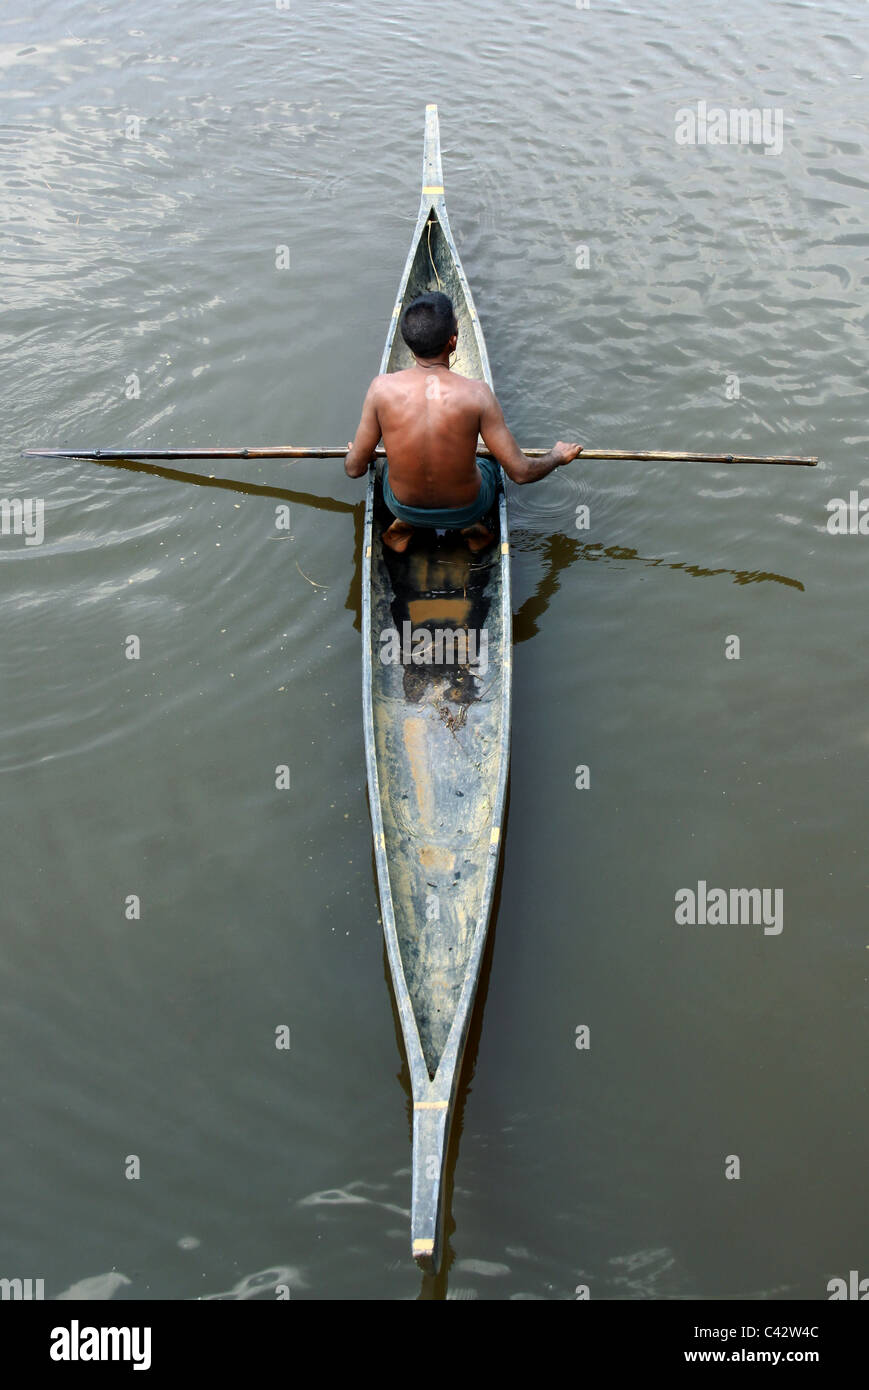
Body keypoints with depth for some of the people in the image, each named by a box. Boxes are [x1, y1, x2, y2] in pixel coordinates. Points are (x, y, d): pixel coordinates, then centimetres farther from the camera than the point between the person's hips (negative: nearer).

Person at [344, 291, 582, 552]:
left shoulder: (382, 388, -22)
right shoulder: (476, 394, -26)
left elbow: (354, 469, -11)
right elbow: (521, 473, -20)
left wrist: (354, 452, 15)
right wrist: (559, 455, 2)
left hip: (403, 506, 1)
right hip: (466, 508, -1)